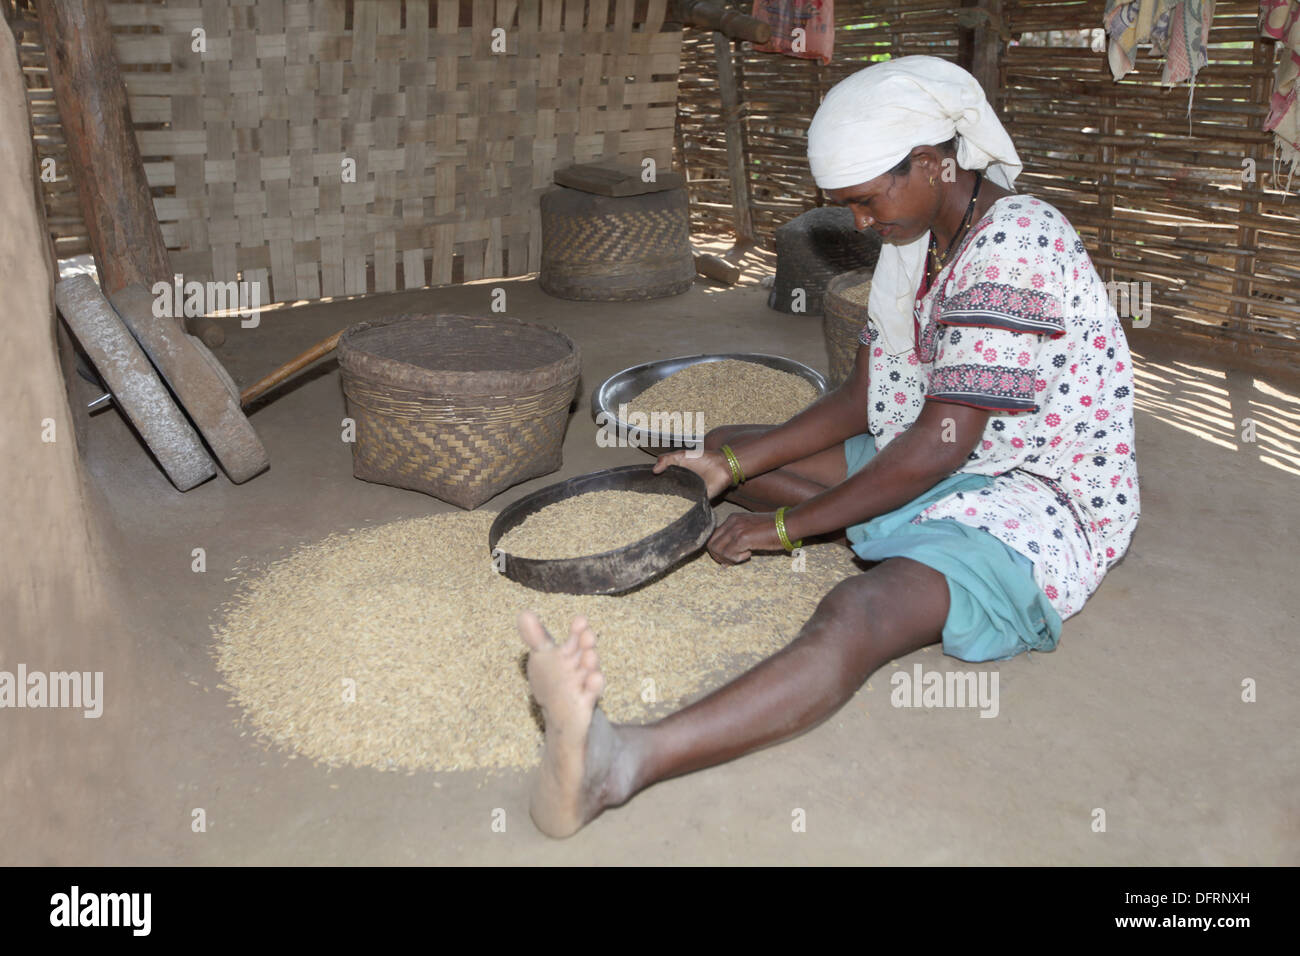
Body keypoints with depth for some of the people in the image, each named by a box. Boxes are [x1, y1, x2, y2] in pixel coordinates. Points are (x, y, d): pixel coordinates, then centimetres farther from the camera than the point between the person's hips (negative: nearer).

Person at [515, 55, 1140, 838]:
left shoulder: (1016, 246, -20)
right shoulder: (915, 241, 8)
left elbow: (942, 443, -24)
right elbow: (864, 399, 10)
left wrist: (788, 524, -18)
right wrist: (736, 464, -1)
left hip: (1037, 501, -11)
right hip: (929, 471, 11)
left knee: (858, 615, -41)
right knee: (724, 451, 10)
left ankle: (622, 762, -60)